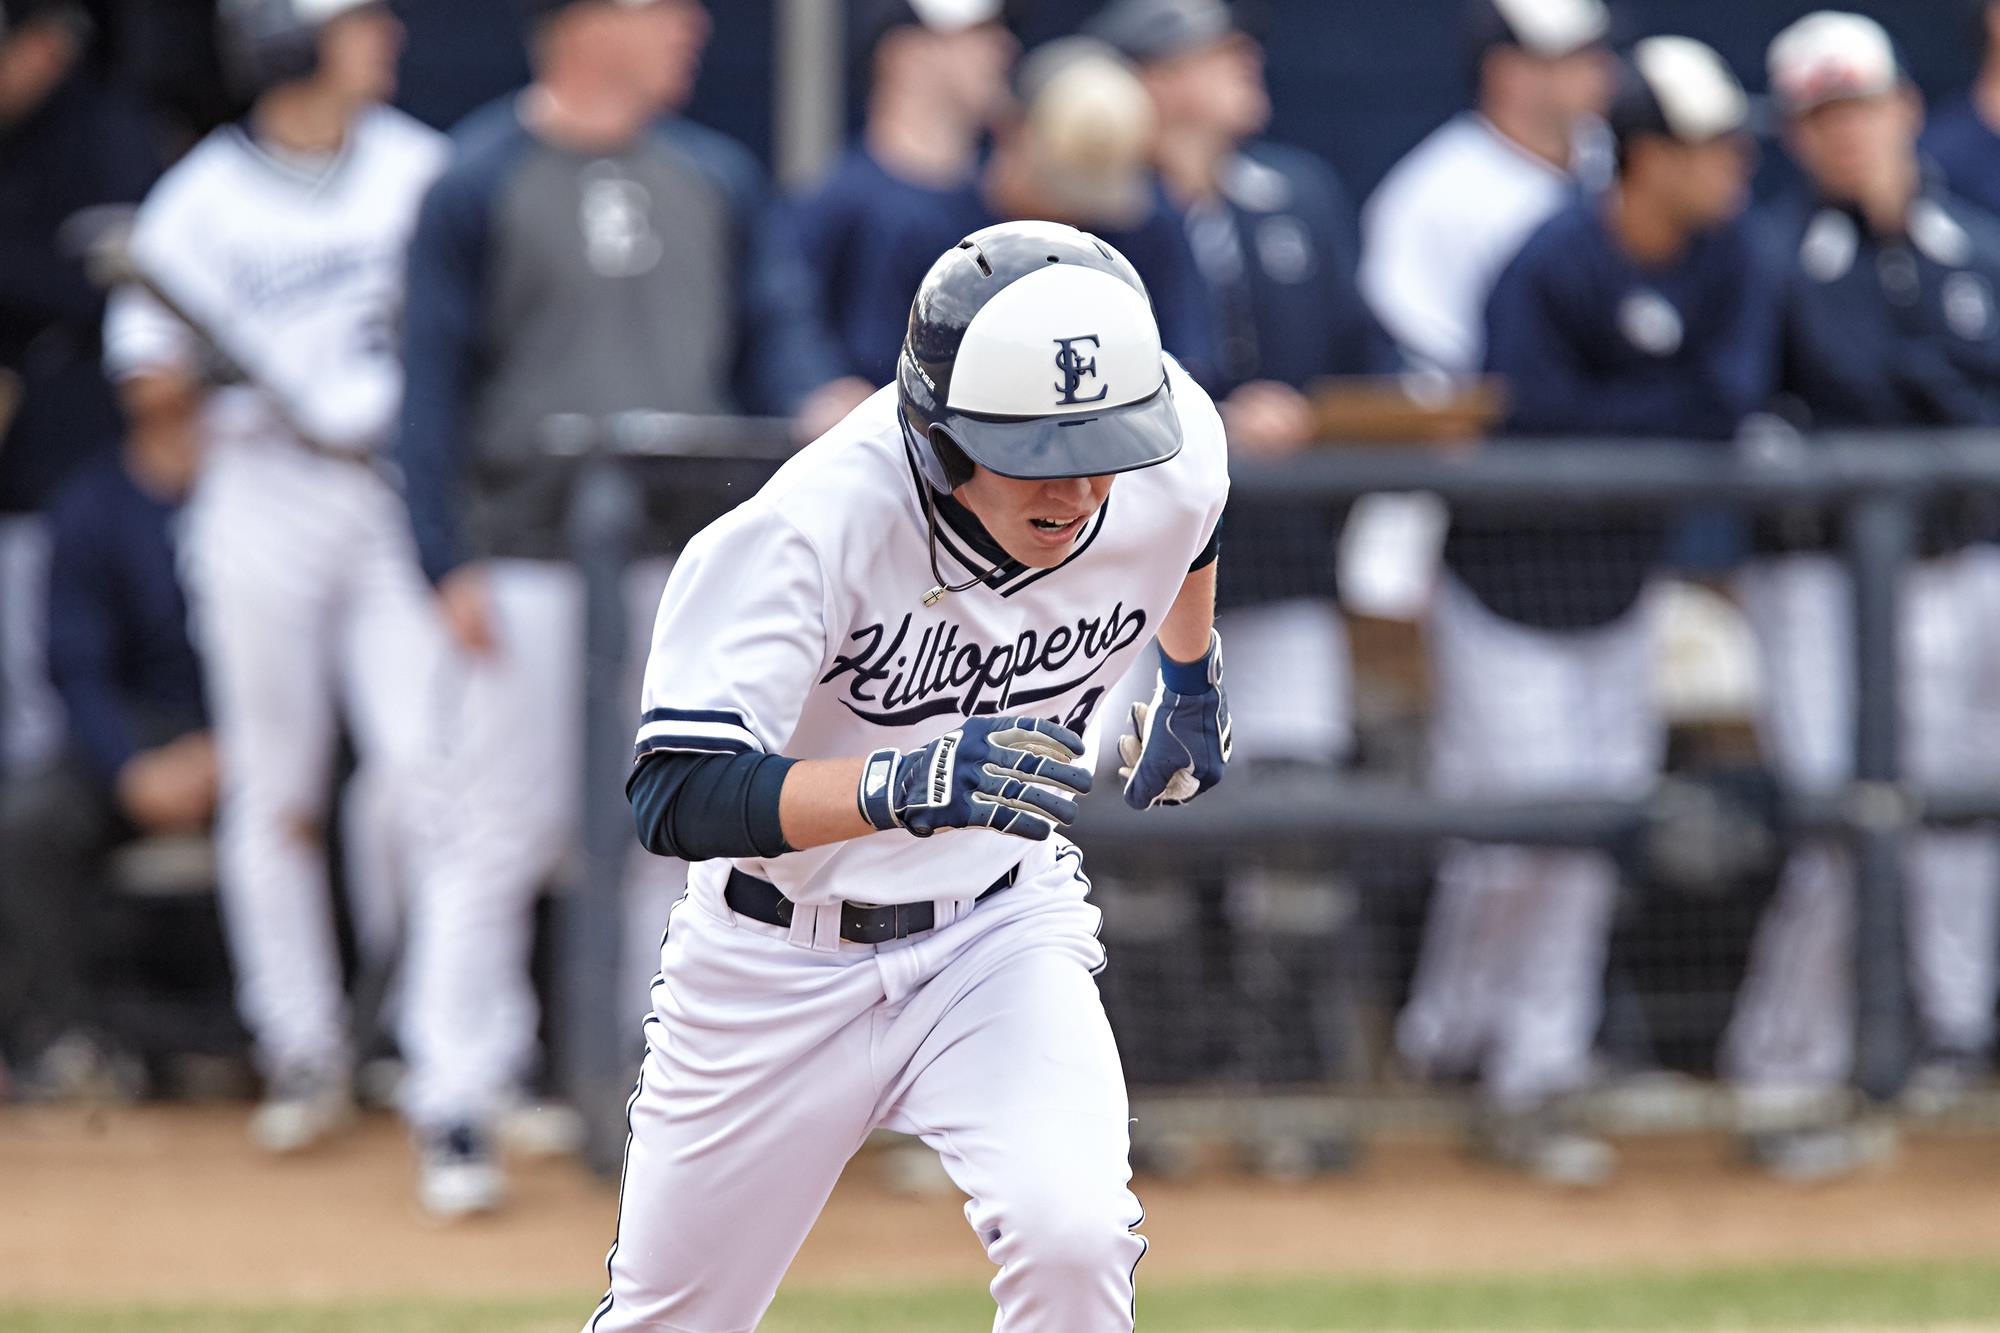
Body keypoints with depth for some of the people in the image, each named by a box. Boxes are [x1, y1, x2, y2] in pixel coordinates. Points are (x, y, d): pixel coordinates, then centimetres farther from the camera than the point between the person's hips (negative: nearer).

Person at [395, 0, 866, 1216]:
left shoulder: (717, 177, 10)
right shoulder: (482, 180, -4)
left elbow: (779, 326, 7)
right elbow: (436, 377, -5)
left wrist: (822, 395, -17)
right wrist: (451, 565, -11)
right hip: (528, 558, -4)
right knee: (501, 836, -4)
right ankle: (459, 1108, 1)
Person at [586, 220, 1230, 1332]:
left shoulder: (1173, 461, -18)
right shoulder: (813, 526, -31)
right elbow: (677, 798, -39)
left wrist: (1192, 678, 23)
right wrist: (908, 785, -52)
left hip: (1004, 927, 2)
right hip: (782, 960, -2)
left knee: (1073, 1233, -26)